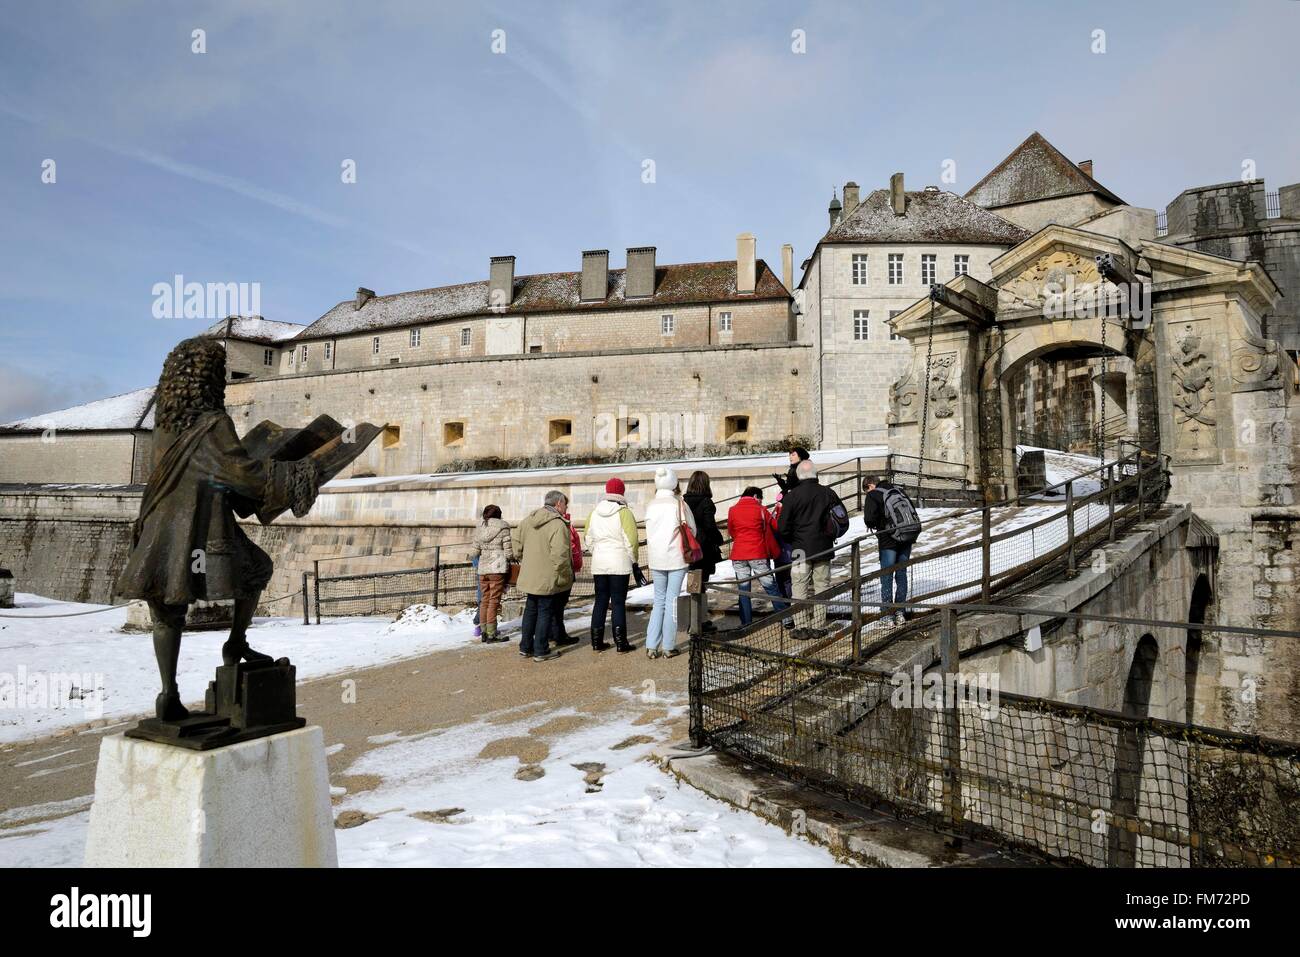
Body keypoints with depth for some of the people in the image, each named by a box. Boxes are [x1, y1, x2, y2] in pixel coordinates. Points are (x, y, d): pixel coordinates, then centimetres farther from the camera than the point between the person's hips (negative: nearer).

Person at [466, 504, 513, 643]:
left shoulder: (479, 528, 8)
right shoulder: (503, 528, -4)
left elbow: (474, 552, 7)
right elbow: (508, 552, -6)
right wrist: (511, 559, 15)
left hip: (483, 569, 4)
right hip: (498, 569, -4)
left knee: (484, 600, 12)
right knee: (494, 601, -1)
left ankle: (484, 633, 16)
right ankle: (491, 635, 0)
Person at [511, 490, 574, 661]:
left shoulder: (529, 520, 6)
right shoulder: (558, 524, -19)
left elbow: (516, 540, 16)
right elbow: (559, 554, -26)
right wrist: (564, 576, -15)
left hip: (530, 576, 7)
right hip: (548, 578, -7)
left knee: (530, 610, 18)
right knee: (545, 613, 4)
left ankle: (525, 647, 27)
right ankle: (541, 651, 10)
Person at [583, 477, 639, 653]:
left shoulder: (594, 512, 6)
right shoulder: (623, 512, -10)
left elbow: (588, 539, 12)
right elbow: (631, 540, -12)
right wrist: (634, 560, 0)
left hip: (598, 564, 5)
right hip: (619, 563, -4)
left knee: (600, 601, 12)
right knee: (618, 602, 1)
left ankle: (597, 641, 14)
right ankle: (621, 642, 3)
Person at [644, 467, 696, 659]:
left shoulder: (650, 505, 2)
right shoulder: (679, 504, -7)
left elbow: (649, 532, 5)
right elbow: (692, 530, 2)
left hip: (656, 559, 3)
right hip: (676, 558, -3)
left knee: (659, 601, 13)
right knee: (671, 601, 4)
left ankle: (651, 646, 7)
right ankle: (668, 647, 7)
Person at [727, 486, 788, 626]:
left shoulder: (732, 510, 4)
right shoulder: (761, 510, -1)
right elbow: (776, 526, 8)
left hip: (738, 555, 2)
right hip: (758, 554, -2)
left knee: (743, 589, 5)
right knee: (770, 587, 6)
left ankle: (746, 623, 5)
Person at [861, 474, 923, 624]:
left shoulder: (873, 495, -5)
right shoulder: (898, 490, 14)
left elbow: (869, 519, -16)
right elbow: (913, 510, 15)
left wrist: (874, 525, 5)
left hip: (890, 539, -5)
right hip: (909, 536, 6)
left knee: (886, 576, 4)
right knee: (901, 574, 14)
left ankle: (887, 614, 4)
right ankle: (900, 612, 19)